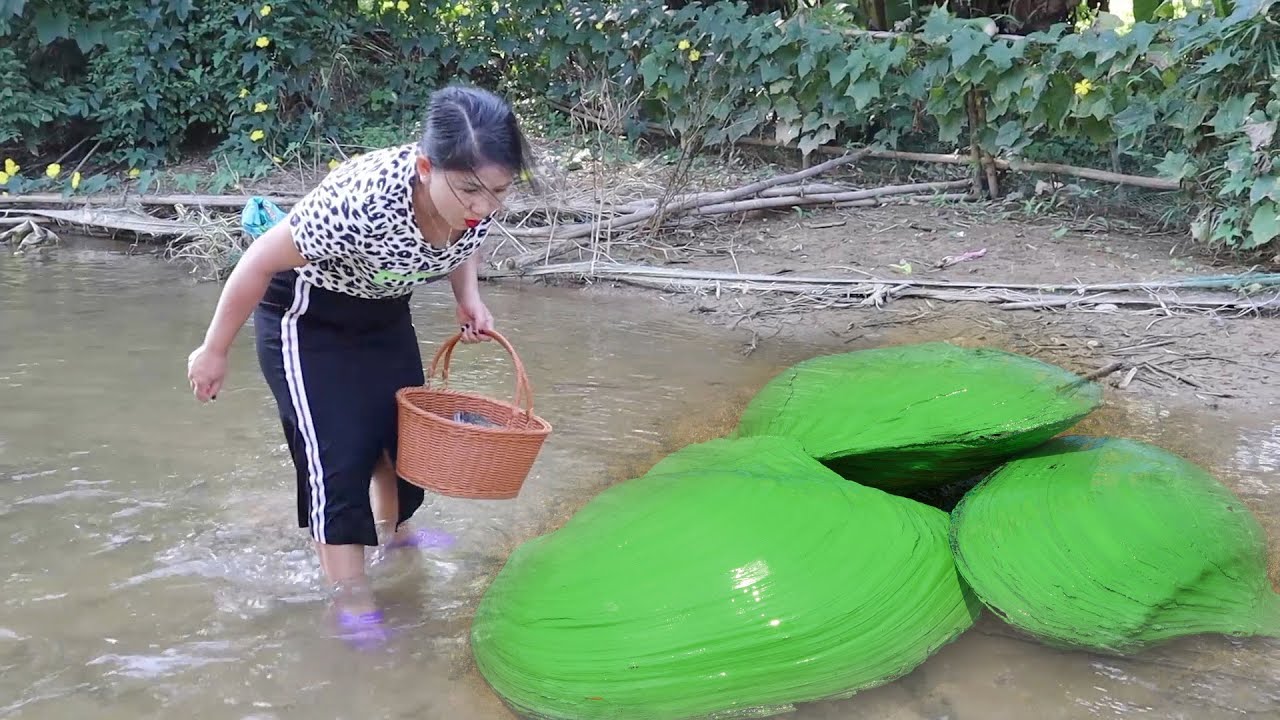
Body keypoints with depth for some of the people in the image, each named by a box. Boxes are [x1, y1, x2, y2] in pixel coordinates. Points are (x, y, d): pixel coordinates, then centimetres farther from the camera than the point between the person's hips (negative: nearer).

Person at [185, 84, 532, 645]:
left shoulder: (480, 200, -23)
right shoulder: (361, 201, -42)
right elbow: (259, 263, -27)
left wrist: (468, 297, -12)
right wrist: (214, 352, -16)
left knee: (405, 429, 17)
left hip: (383, 314, 7)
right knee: (337, 456, -11)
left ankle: (394, 534, 45)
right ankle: (351, 600, 4)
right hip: (307, 319, -6)